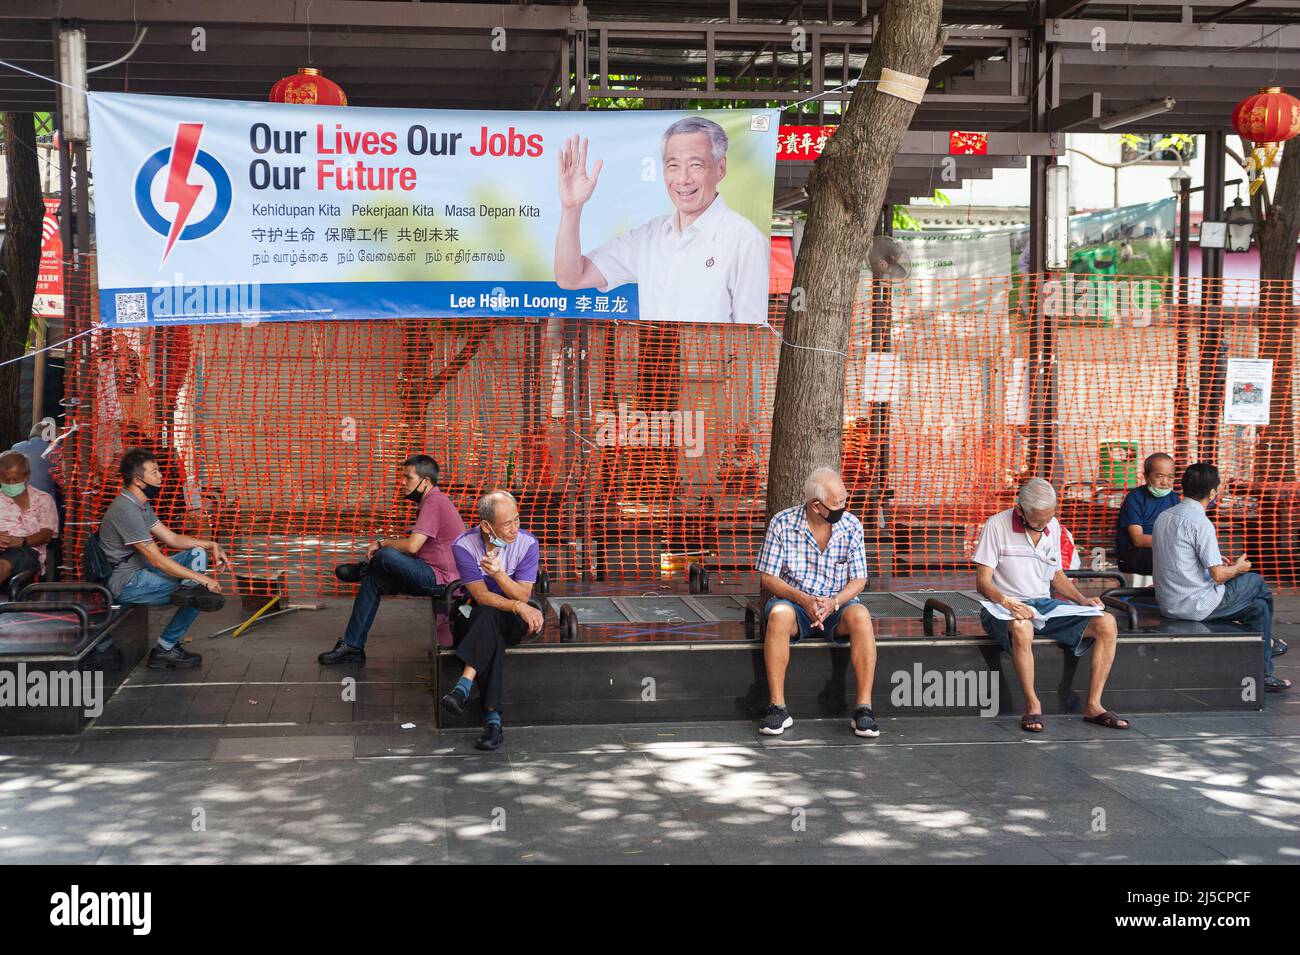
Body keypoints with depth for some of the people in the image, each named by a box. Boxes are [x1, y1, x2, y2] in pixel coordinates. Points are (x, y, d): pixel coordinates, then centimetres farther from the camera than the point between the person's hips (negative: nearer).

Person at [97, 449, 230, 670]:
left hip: (140, 570, 10)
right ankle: (165, 649, -5)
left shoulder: (141, 504, 11)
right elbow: (157, 560, -23)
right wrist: (202, 579, -21)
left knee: (197, 554, 5)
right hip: (125, 583, -10)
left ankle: (189, 590, -20)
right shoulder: (125, 510, -22)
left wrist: (210, 545, 0)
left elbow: (171, 538, 14)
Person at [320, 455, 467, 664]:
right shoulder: (428, 501, 17)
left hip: (440, 578, -11)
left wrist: (382, 543, -8)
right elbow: (414, 544, 18)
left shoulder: (434, 501, -17)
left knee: (386, 556, -28)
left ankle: (363, 569, 8)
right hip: (432, 575, 11)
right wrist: (385, 544, 3)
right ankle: (352, 646, 10)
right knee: (373, 581, 8)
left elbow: (412, 546, -25)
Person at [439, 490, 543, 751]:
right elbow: (481, 595, -17)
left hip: (516, 622, 0)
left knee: (489, 616, -36)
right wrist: (518, 607, -31)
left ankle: (463, 686, -47)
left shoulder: (527, 544, -11)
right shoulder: (464, 546, -13)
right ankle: (492, 718, -43)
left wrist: (499, 573, -33)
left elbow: (522, 595, -15)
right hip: (481, 617, 0)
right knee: (491, 636, -36)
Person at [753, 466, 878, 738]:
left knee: (860, 616, -33)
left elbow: (858, 580, -1)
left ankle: (864, 708, -31)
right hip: (794, 600, -1)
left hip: (838, 604, 1)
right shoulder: (782, 523, -8)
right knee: (779, 614, -36)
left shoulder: (852, 526, -3)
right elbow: (768, 578, -6)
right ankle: (777, 707, -32)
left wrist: (834, 602, -22)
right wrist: (802, 599, -23)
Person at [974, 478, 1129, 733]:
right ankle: (1033, 706, -26)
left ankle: (1093, 705, -11)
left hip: (1045, 605, 6)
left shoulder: (1053, 526, 10)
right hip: (1006, 607, -6)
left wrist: (1082, 600, 3)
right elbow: (983, 582, -12)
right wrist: (1007, 603, -31)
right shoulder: (997, 525, -10)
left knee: (1107, 624, -14)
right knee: (1022, 628, -42)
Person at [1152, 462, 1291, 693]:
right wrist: (1237, 568, 2)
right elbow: (1217, 575, -19)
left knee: (1258, 605, 20)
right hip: (1195, 606, -8)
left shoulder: (1164, 517, 8)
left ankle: (1263, 674, 22)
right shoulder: (1200, 523, -19)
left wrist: (1215, 560, 22)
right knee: (1257, 582, 12)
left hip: (1168, 604, 8)